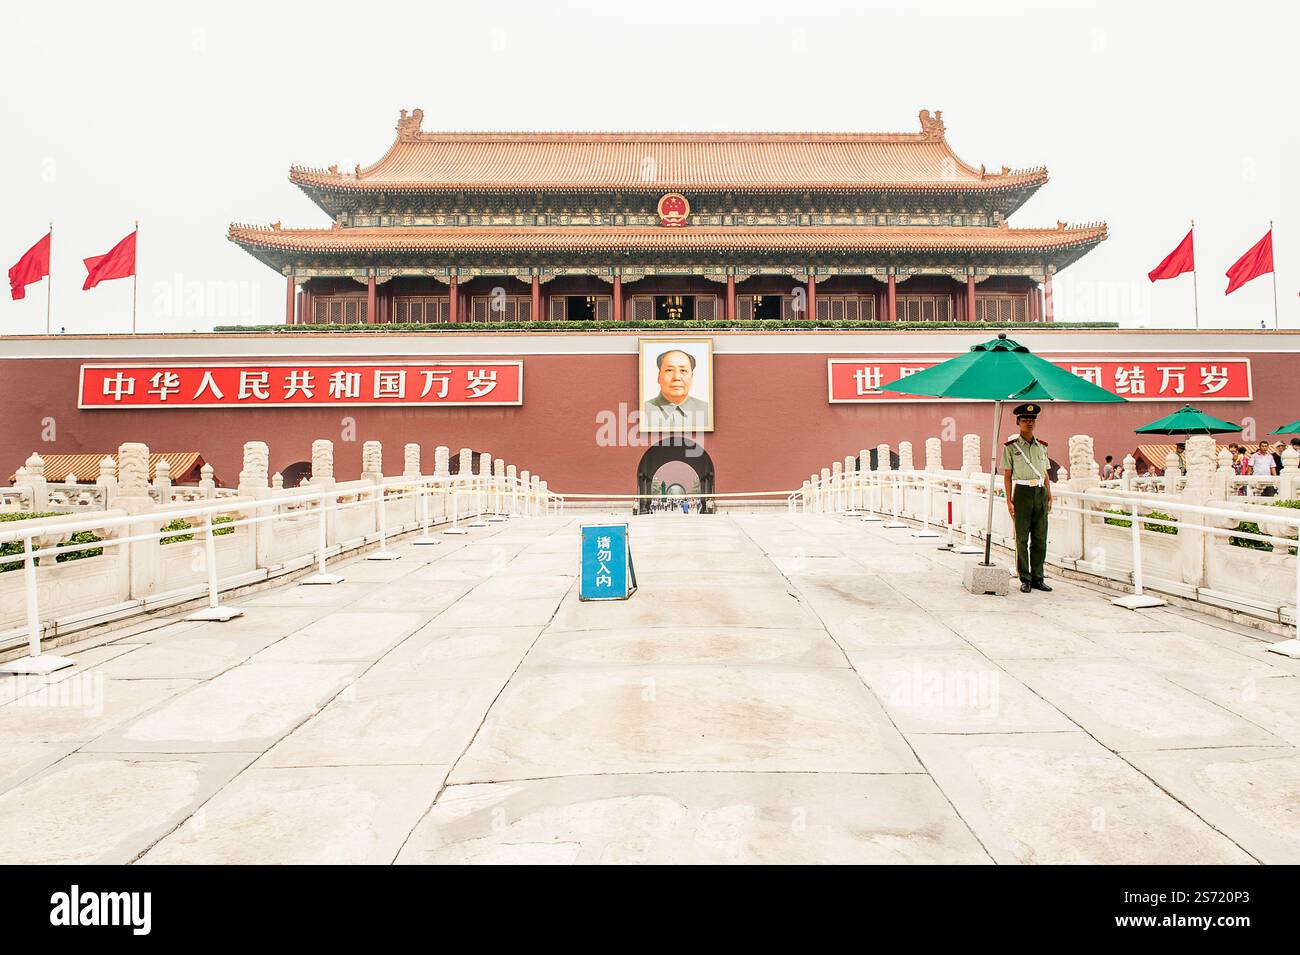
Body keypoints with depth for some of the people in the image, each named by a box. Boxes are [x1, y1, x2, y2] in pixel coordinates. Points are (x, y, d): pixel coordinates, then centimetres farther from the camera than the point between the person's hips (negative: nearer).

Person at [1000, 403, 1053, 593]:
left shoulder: (1042, 446, 13)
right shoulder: (1011, 446, 1)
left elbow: (1046, 475, 15)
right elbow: (1007, 476, -1)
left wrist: (1049, 497, 9)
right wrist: (1009, 500, -7)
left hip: (1040, 493, 4)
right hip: (1022, 492, -4)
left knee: (1040, 537, 5)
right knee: (1022, 538, -1)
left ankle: (1038, 578, 14)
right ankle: (1025, 579, 7)